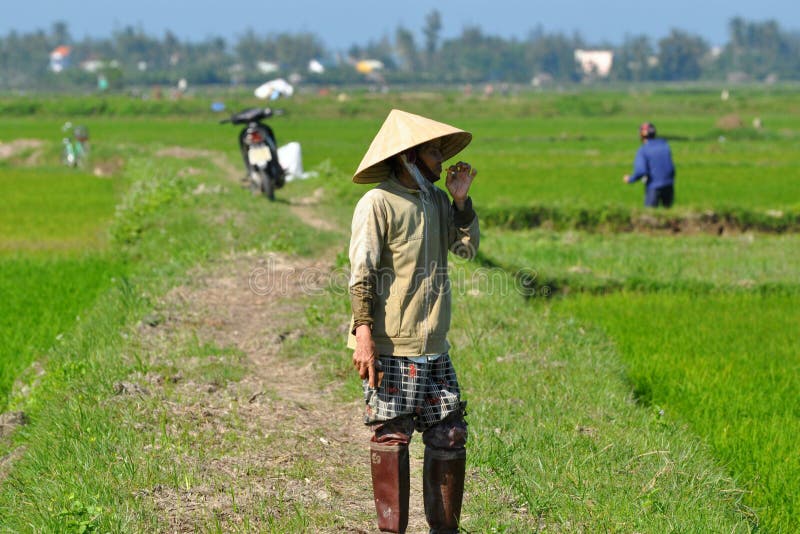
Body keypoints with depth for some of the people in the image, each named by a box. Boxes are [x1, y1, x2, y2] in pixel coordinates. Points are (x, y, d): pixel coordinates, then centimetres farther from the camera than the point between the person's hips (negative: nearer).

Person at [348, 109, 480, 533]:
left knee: (449, 436, 7)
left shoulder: (436, 201, 13)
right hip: (390, 346, -7)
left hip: (433, 347, 7)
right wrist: (364, 334, -21)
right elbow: (362, 275, -13)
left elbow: (467, 247, 17)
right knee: (391, 436, -2)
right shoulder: (378, 203, -9)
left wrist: (461, 201, 5)